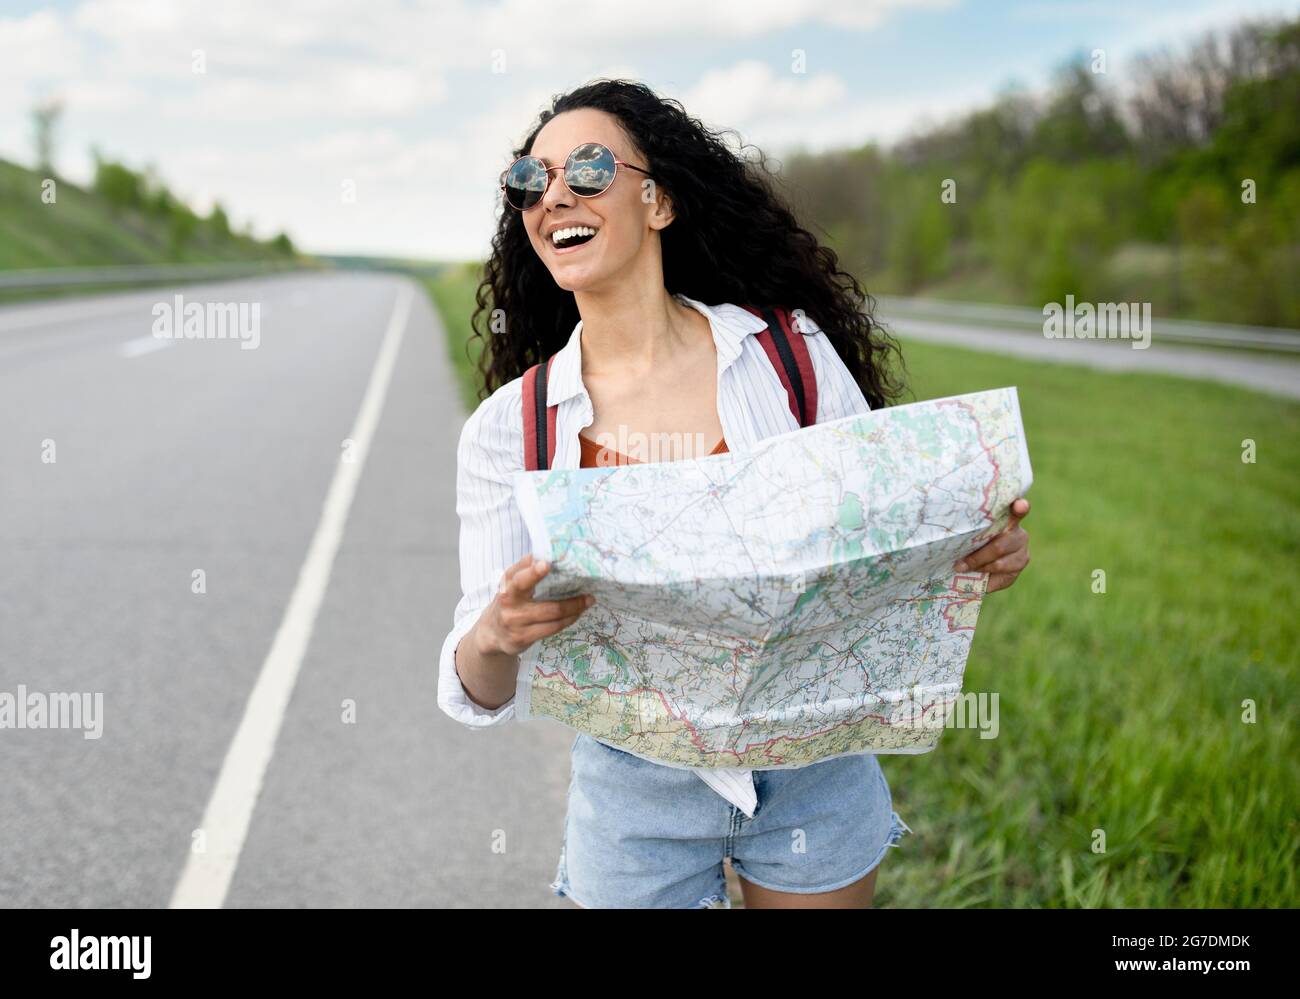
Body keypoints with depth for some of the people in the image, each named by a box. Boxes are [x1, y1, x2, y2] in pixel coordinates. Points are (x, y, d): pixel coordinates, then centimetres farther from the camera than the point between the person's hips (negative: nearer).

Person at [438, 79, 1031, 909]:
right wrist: (495, 636, -33)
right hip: (637, 794, 0)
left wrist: (985, 547, -23)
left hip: (814, 772, 0)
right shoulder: (509, 429, -8)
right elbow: (479, 692, -10)